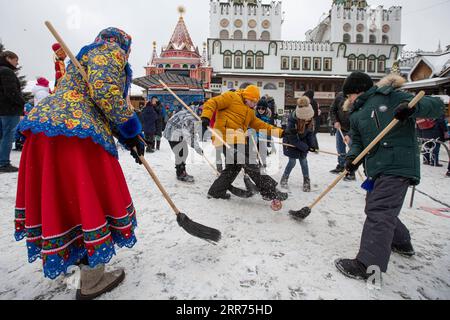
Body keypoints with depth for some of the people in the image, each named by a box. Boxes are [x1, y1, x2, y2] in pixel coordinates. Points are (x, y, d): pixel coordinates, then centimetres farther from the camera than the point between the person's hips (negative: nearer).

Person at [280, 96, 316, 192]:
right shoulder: (292, 123, -33)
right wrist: (306, 147, -26)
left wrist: (312, 145, -19)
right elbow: (294, 140, -27)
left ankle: (306, 181, 15)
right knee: (292, 162, -1)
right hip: (291, 143, -4)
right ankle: (284, 179, 19)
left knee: (304, 161, 4)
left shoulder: (310, 121, -17)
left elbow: (310, 133, -5)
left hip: (302, 143, 4)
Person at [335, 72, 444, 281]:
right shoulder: (356, 116, 17)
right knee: (374, 206, 21)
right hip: (376, 168, 9)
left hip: (398, 164, -8)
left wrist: (412, 107, -24)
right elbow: (357, 142, 14)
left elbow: (437, 106, -3)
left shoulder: (392, 96, -2)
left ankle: (369, 265, -10)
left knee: (379, 211, -14)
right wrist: (353, 157, -6)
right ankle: (401, 243, 45)